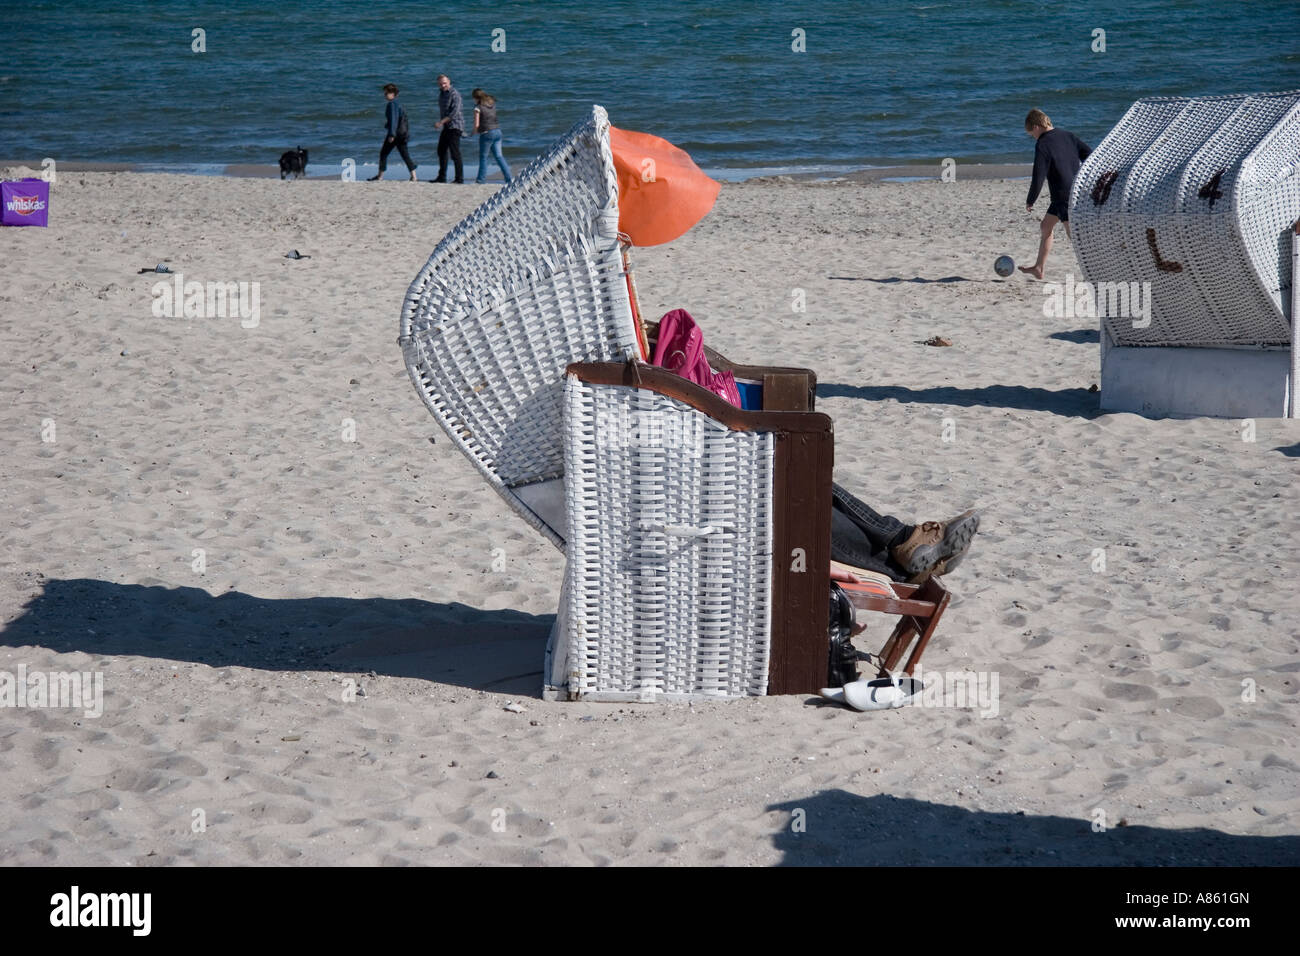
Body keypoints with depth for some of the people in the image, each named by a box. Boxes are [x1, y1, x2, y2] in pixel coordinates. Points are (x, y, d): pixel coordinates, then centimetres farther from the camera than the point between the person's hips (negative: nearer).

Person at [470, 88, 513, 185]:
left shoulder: (478, 108, -8)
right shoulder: (492, 104, 11)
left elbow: (476, 125, -11)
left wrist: (474, 133, 7)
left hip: (487, 133, -6)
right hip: (497, 131, 6)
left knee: (483, 157, 6)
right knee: (498, 156, 8)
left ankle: (481, 179, 8)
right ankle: (508, 178, 2)